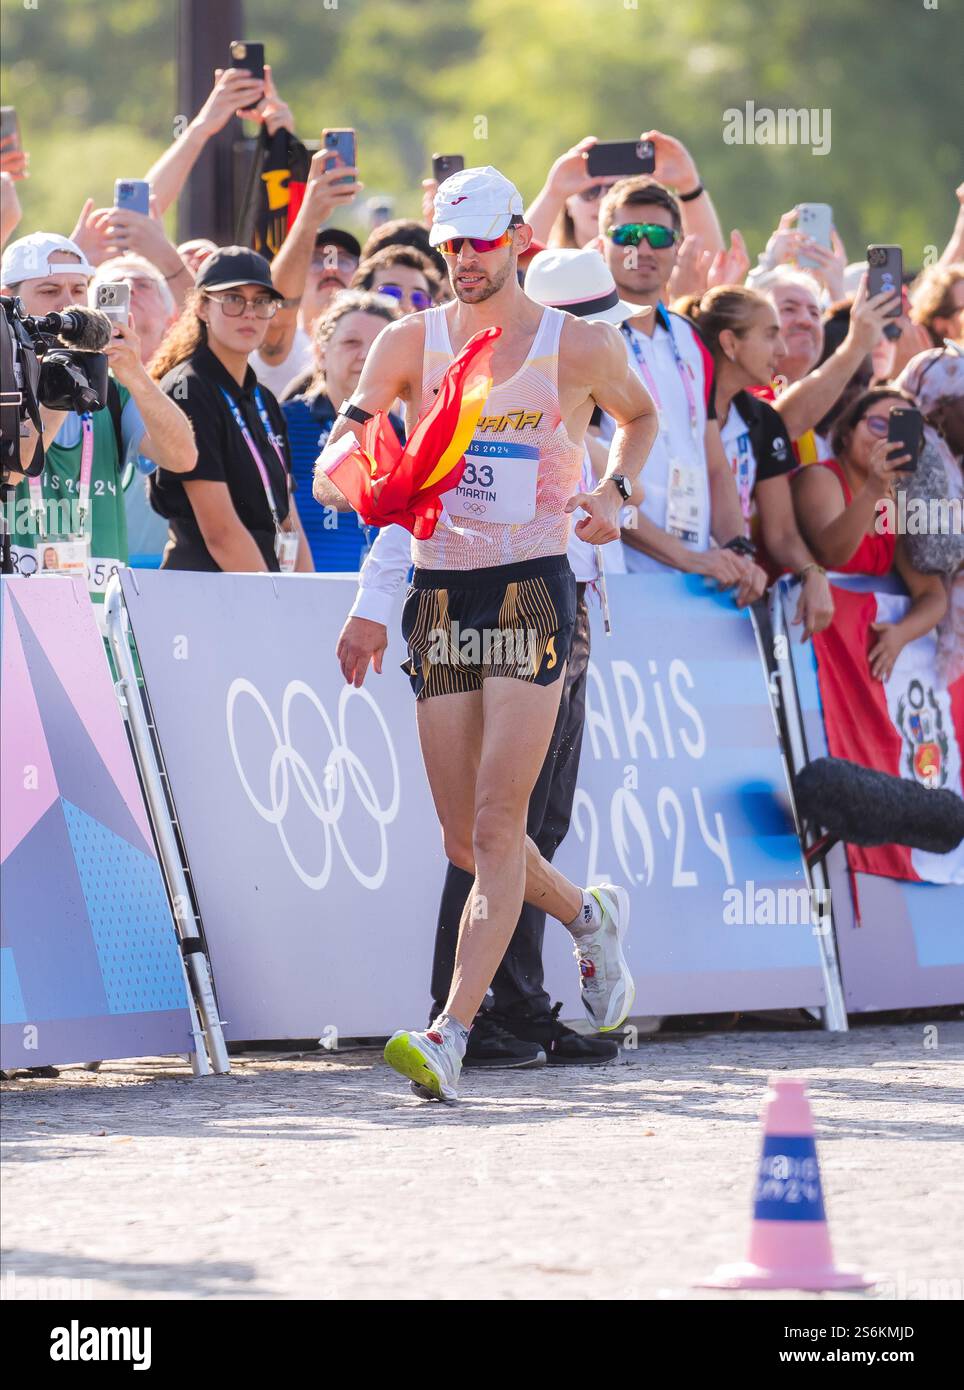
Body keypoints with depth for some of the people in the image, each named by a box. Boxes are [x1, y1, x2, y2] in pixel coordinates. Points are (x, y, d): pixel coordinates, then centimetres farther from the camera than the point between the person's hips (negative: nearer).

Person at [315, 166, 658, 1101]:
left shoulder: (579, 346, 1)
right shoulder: (411, 342, 4)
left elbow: (640, 416, 21)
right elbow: (343, 442, -3)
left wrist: (614, 488, 2)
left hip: (534, 593, -3)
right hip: (440, 593, 3)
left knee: (497, 827, -15)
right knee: (463, 841, 7)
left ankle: (450, 1034, -21)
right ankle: (588, 916, 37)